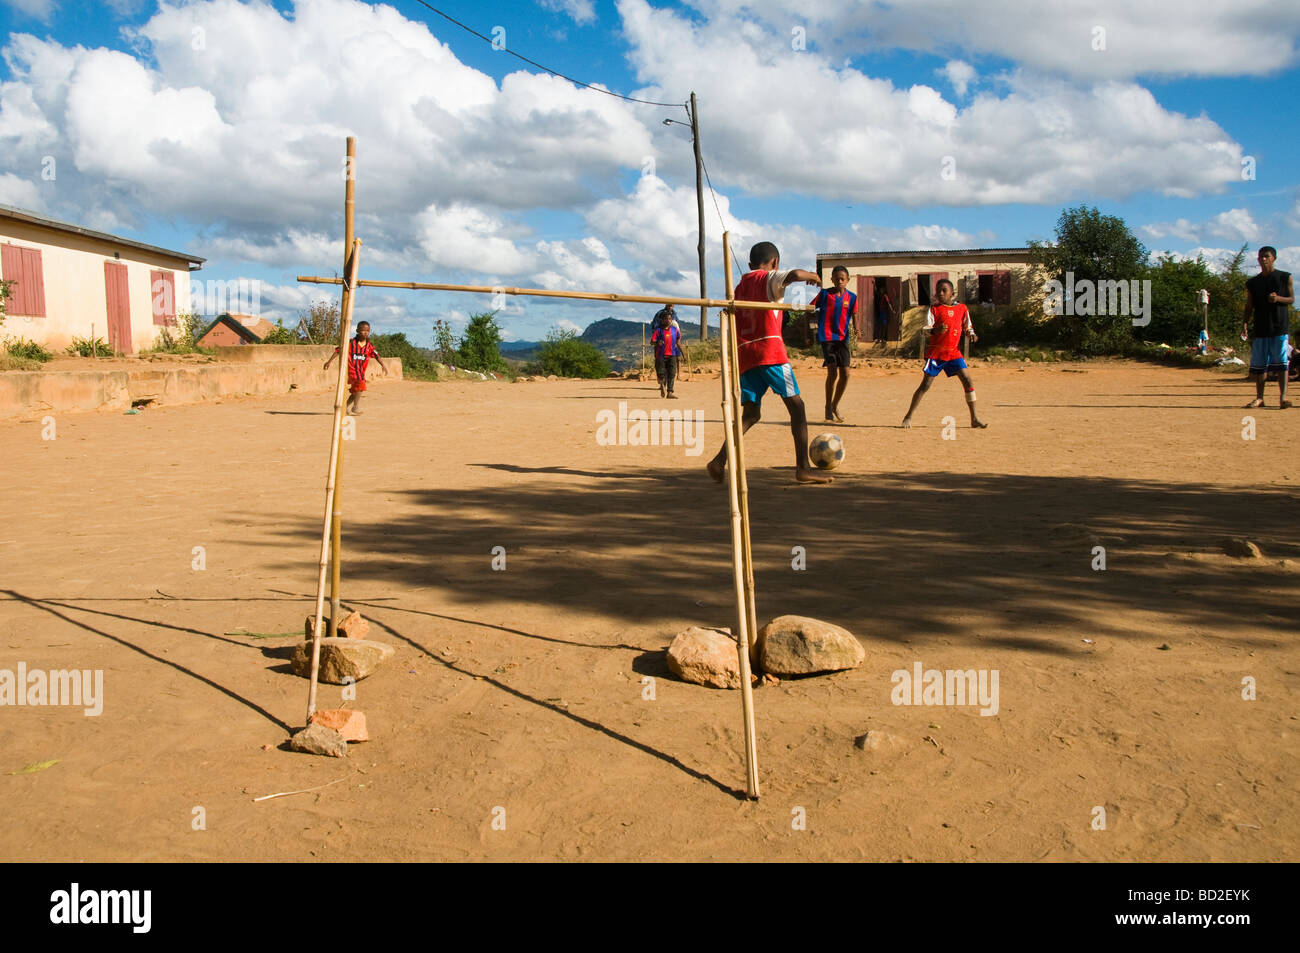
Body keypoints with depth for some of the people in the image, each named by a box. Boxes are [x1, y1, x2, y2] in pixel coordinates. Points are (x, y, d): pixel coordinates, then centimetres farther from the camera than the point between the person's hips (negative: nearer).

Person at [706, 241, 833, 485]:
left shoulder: (739, 288, 23)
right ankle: (803, 467, -7)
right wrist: (813, 276, 3)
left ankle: (720, 460, -6)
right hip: (770, 351, -7)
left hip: (744, 355, 7)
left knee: (750, 414, 11)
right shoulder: (769, 279, 3)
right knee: (796, 405, -1)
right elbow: (795, 274, -18)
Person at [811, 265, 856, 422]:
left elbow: (854, 316, 12)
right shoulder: (824, 294, -1)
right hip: (826, 337, -3)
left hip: (842, 338, 4)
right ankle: (828, 409, -1)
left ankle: (835, 405, 21)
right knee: (832, 371, -14)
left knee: (845, 373, 0)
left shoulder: (851, 297, 6)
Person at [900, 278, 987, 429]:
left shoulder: (962, 308, 8)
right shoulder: (934, 309, -1)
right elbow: (925, 330, -11)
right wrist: (935, 330, -33)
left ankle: (974, 419, -1)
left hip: (954, 352, 3)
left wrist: (972, 334, -3)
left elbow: (968, 327, 19)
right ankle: (909, 416, 7)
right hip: (935, 352, -3)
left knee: (968, 381, -7)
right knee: (925, 384, -4)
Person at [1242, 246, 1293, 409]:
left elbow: (1292, 299, 6)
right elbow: (1249, 307, 12)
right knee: (1258, 365, 2)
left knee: (1281, 362, -8)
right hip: (1260, 329, 3)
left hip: (1280, 328, -3)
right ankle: (1259, 397, 9)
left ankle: (1283, 397, -9)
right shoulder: (1252, 283, 11)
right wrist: (1244, 324, -2)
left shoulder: (1285, 277, 5)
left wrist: (1278, 298, -15)